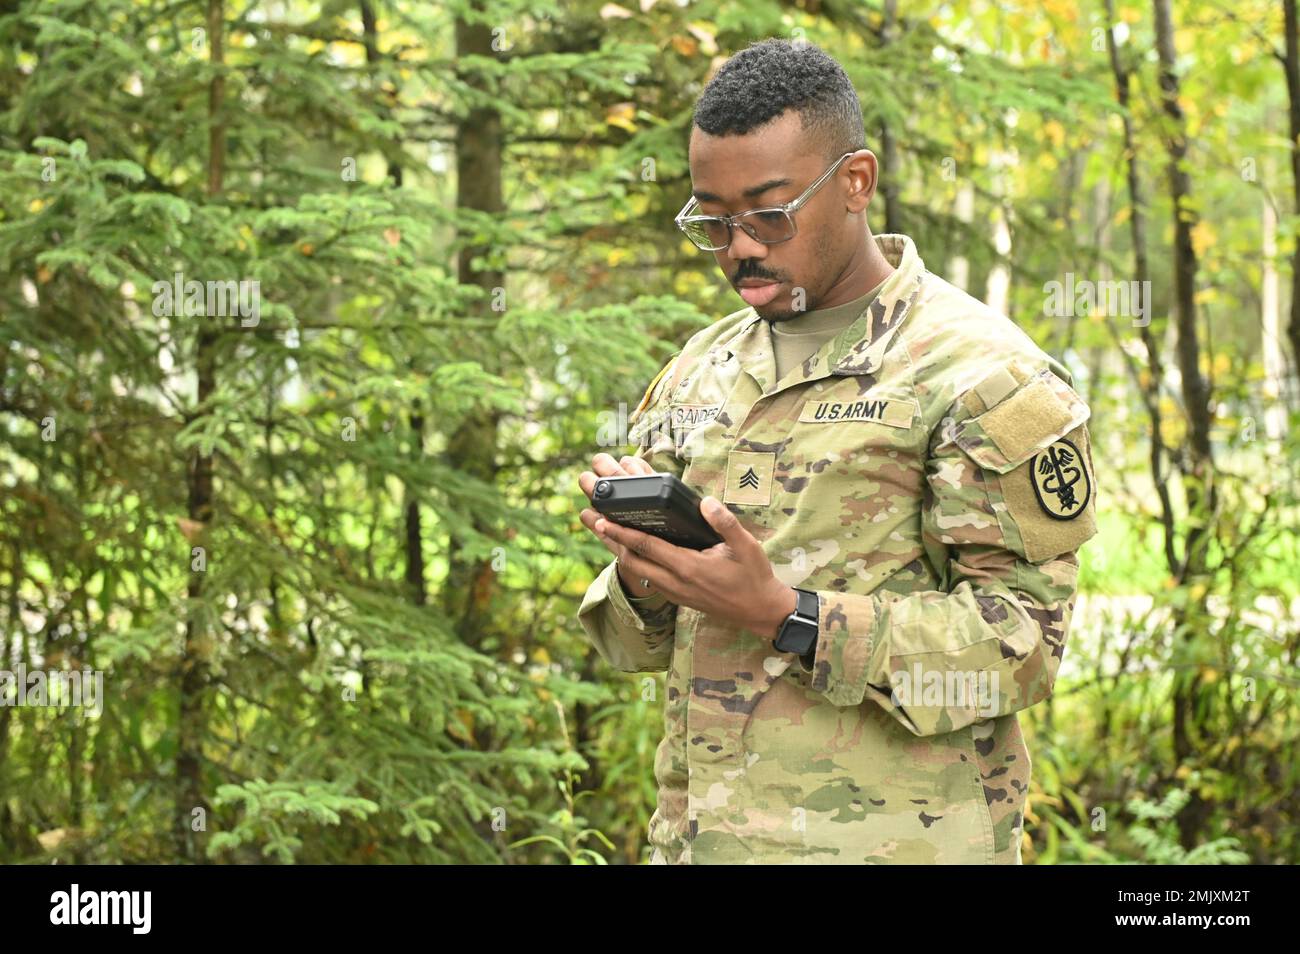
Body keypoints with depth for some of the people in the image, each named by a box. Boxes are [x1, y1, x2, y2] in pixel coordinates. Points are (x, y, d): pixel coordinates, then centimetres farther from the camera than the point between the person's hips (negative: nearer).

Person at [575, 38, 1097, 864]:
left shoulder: (978, 371, -7)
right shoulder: (698, 376, 11)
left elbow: (1024, 637, -14)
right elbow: (636, 640, 15)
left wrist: (784, 616, -22)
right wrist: (643, 584, -9)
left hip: (890, 838, -5)